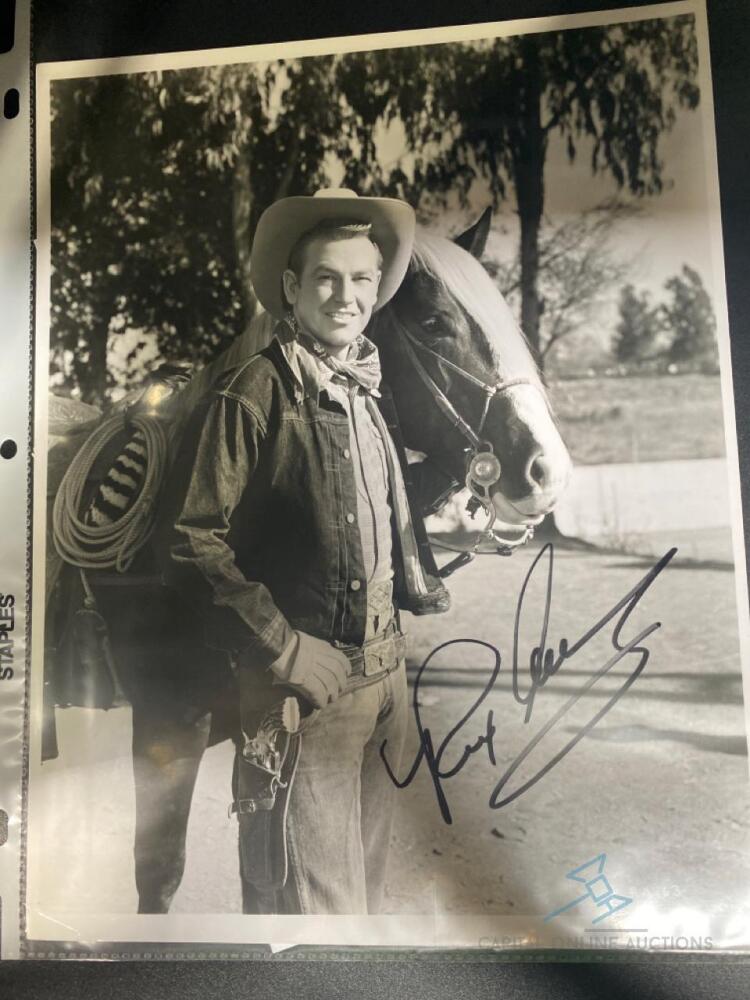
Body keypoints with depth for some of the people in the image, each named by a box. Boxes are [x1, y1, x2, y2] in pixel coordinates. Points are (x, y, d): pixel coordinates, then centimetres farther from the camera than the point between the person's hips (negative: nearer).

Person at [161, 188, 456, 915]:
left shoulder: (367, 394, 10)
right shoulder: (252, 394, -14)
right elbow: (194, 543, -18)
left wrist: (452, 479, 7)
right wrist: (284, 651, -19)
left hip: (385, 674, 8)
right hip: (307, 685, -7)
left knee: (365, 877, 25)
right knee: (314, 891, 7)